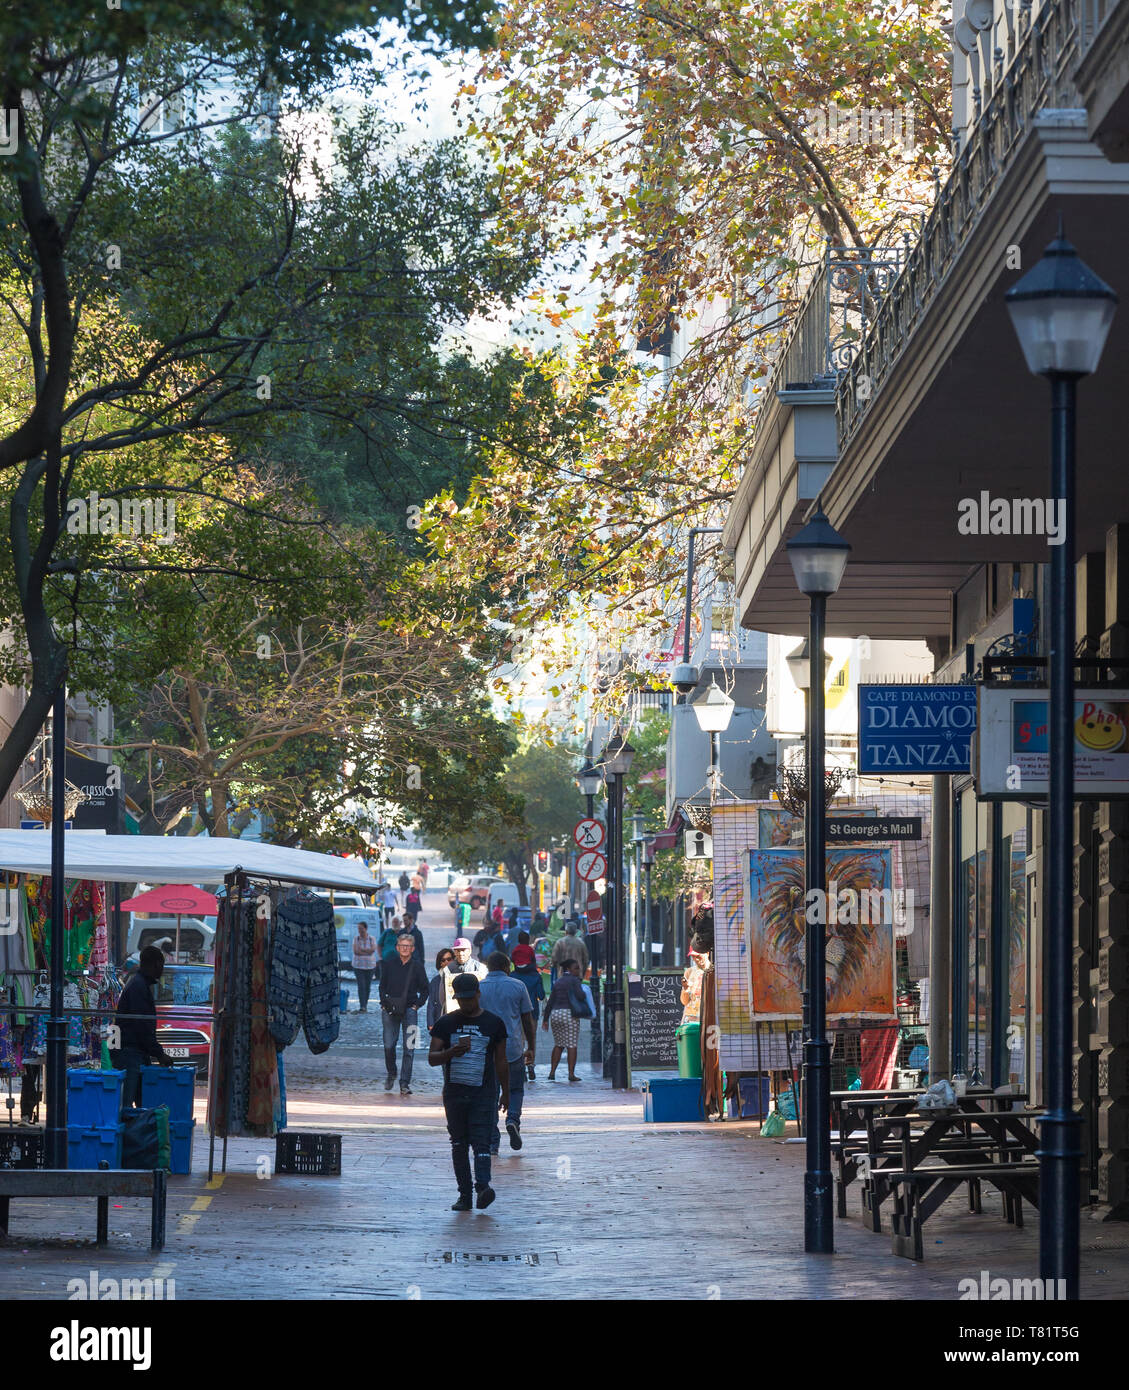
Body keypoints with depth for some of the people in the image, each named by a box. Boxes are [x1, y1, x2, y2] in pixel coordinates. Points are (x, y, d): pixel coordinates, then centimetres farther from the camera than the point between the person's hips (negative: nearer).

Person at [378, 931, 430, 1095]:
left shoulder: (417, 966, 4)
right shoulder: (390, 965, 7)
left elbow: (425, 990, 11)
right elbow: (382, 986, 15)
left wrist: (417, 1005, -1)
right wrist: (385, 1003, 1)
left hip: (410, 1010, -1)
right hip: (391, 1011, 1)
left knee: (409, 1048, -5)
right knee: (389, 1046, -3)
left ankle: (405, 1083, -3)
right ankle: (391, 1074, 23)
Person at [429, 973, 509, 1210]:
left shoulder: (494, 1023, 6)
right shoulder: (446, 1023, 7)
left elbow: (501, 1061, 12)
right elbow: (432, 1058, 2)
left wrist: (506, 1093, 14)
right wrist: (452, 1052, -18)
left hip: (483, 1093, -2)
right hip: (454, 1092, 2)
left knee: (481, 1142, -15)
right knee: (459, 1144, 5)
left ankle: (483, 1185, -29)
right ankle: (464, 1195, 9)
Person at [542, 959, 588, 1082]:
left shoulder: (558, 983, 15)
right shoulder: (574, 980, -4)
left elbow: (550, 1003, 12)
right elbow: (580, 996, -15)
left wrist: (545, 1019, 13)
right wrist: (584, 993, 8)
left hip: (555, 1014, 6)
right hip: (569, 1014, -6)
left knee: (558, 1045, 15)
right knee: (572, 1045, -2)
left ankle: (552, 1072, 10)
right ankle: (571, 1074, -6)